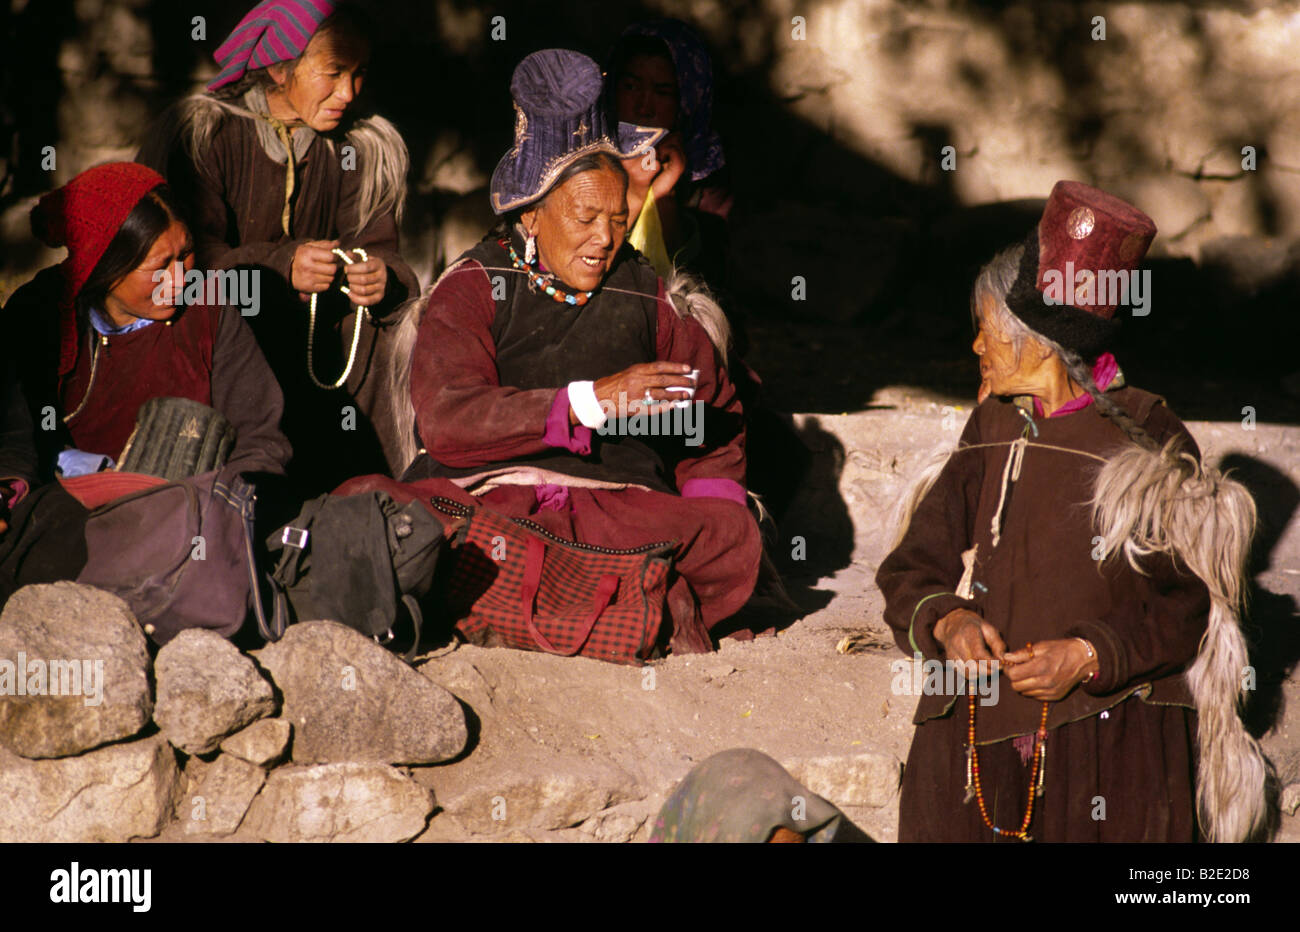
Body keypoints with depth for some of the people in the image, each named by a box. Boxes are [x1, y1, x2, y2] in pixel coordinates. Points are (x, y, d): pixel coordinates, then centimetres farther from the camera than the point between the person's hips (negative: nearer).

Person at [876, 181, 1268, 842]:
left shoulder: (1143, 444, -8)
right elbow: (911, 570, 6)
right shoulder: (993, 431, 8)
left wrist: (1088, 657, -22)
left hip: (1107, 747, -4)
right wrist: (948, 620, -15)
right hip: (978, 734, 4)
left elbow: (1183, 605, -8)